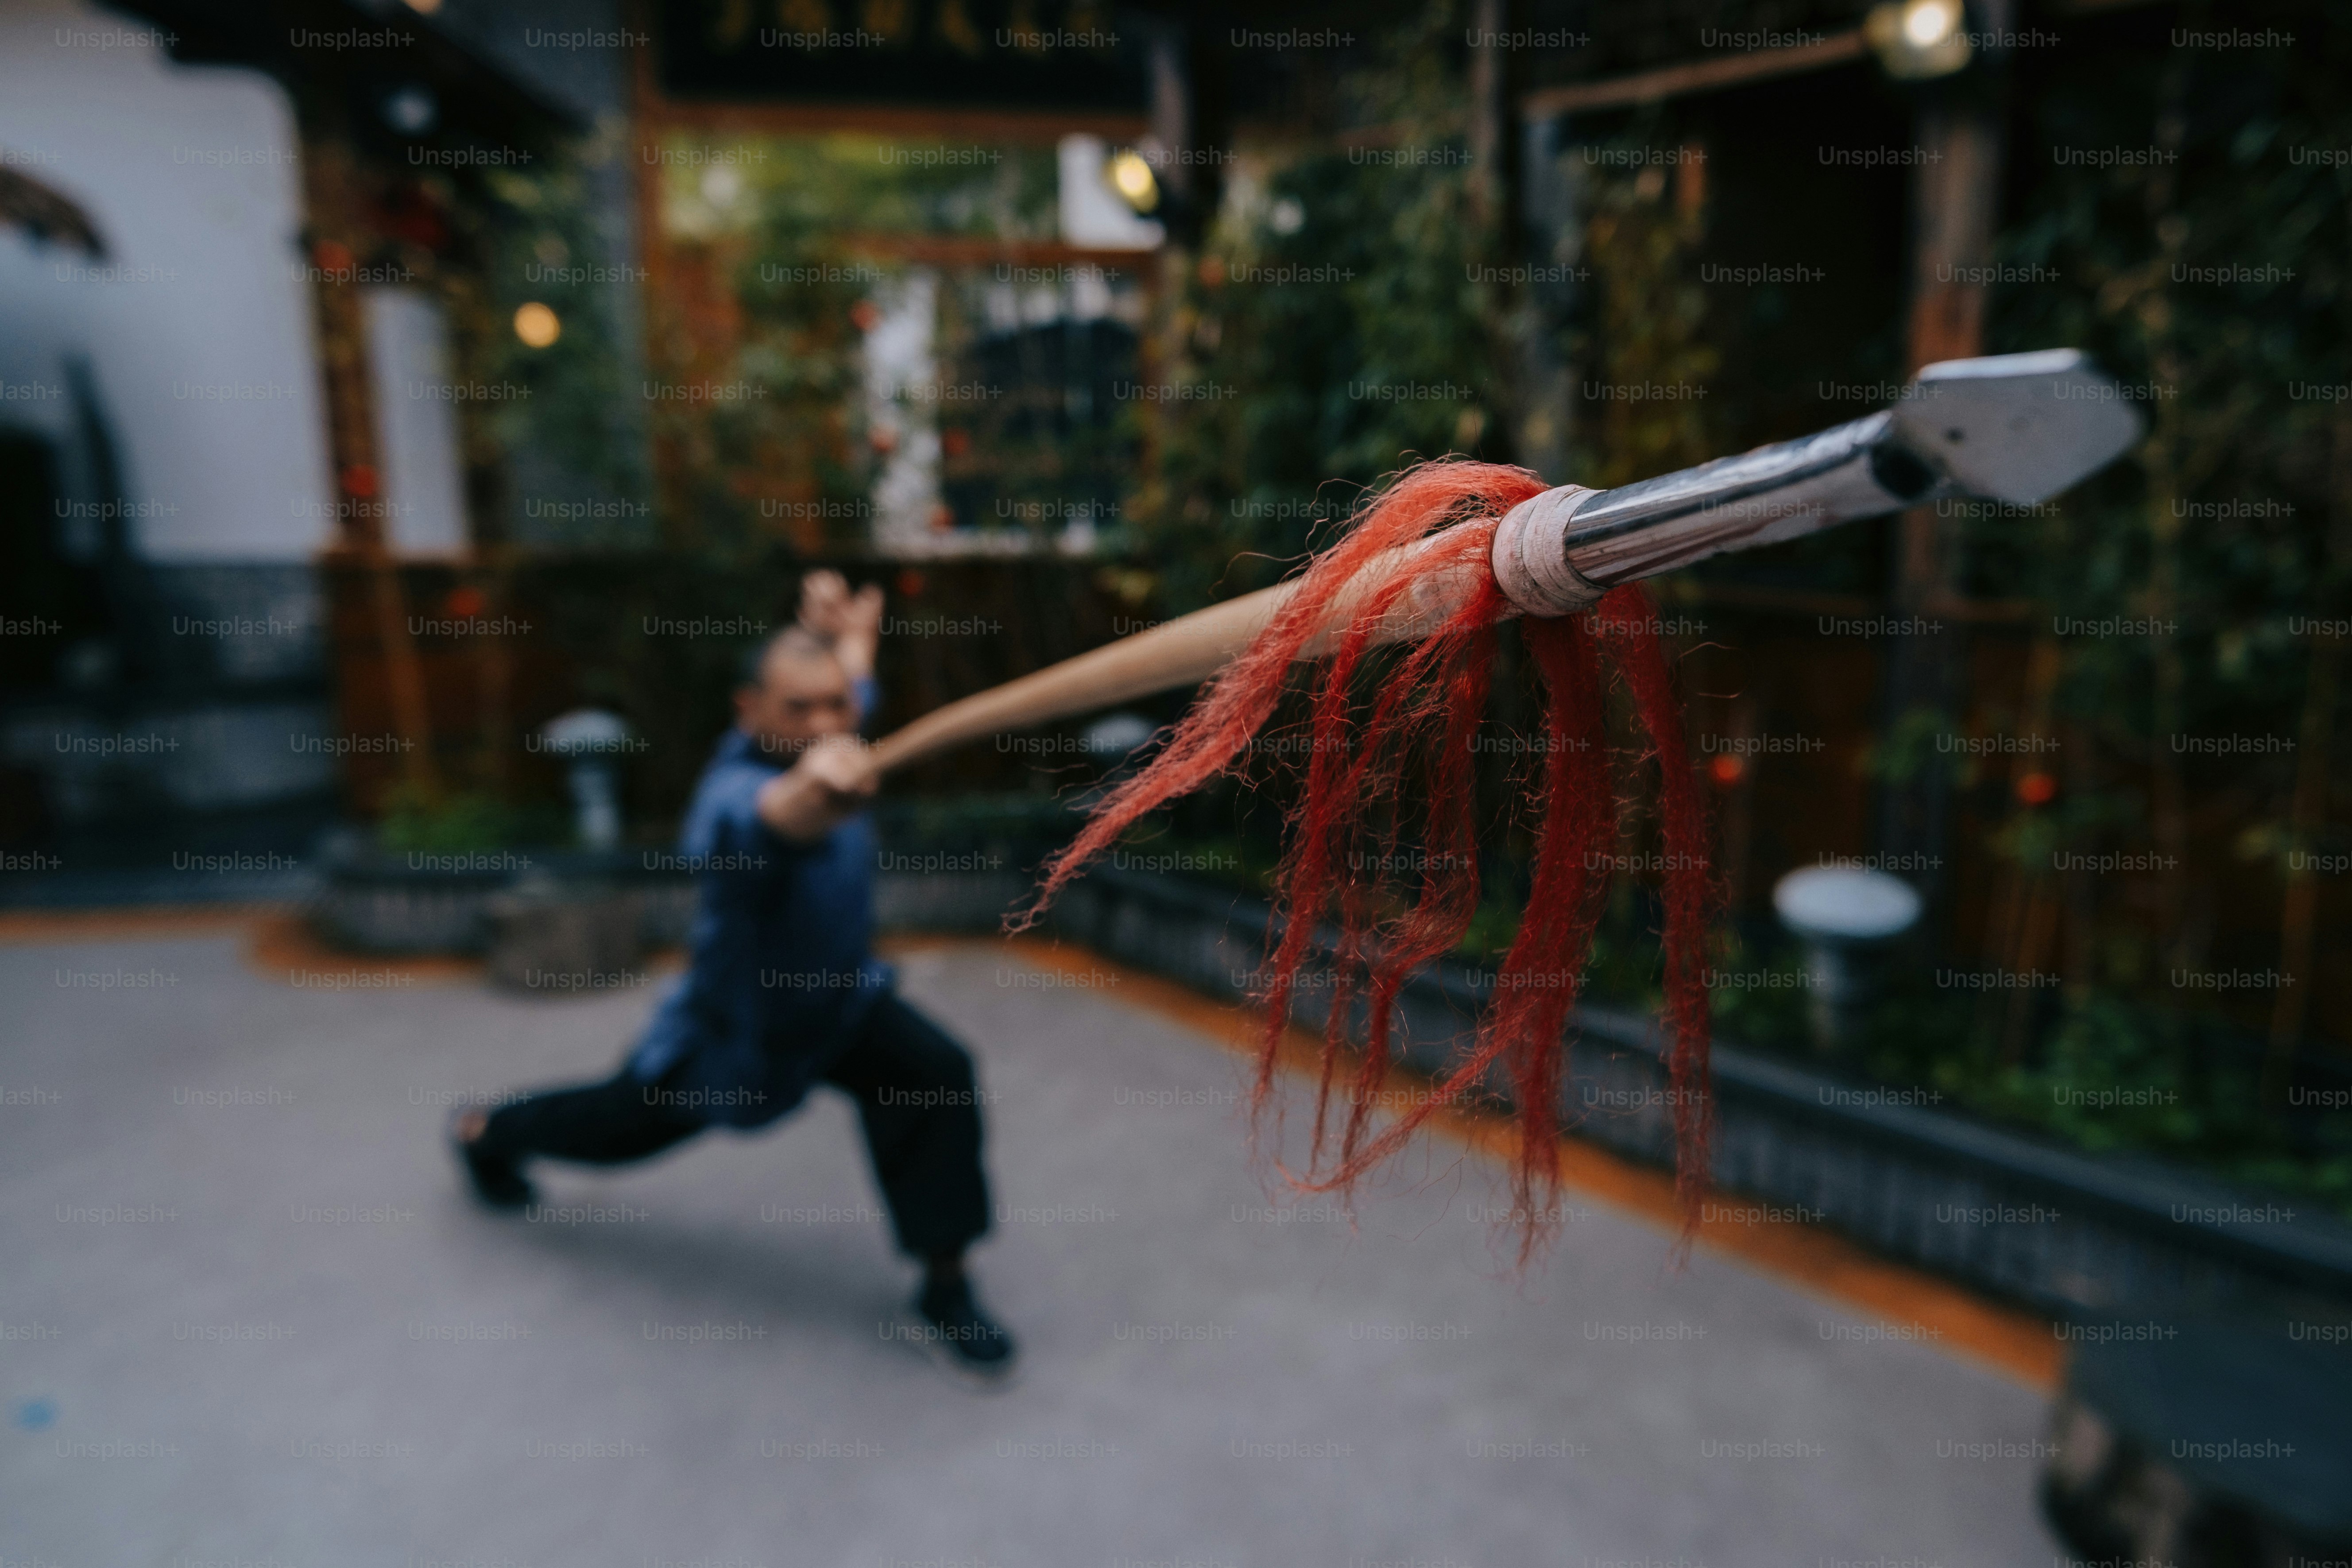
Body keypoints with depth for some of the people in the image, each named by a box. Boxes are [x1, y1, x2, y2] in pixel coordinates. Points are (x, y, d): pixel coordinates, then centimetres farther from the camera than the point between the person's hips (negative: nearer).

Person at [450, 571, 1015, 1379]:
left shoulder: (826, 724, -18)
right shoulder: (737, 792, -40)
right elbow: (768, 818, -70)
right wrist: (812, 791, -88)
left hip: (839, 998, 5)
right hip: (734, 1026, -5)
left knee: (936, 1076, -21)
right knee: (621, 1122, 23)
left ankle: (944, 1292, -5)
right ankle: (485, 1134, 58)